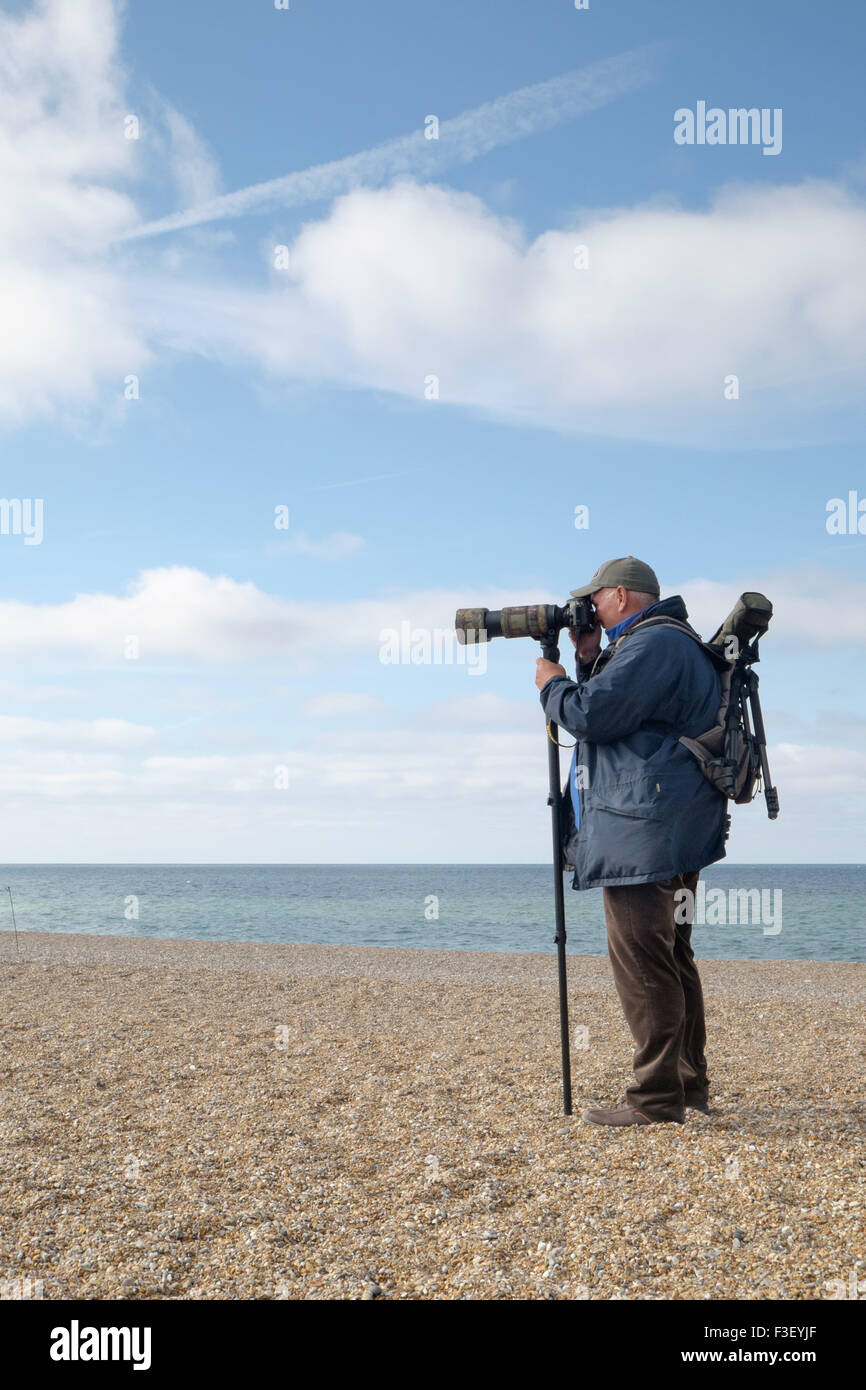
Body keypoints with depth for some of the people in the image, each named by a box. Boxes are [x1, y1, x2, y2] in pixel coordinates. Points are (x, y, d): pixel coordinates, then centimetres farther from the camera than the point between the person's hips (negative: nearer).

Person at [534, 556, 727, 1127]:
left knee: (643, 963, -9)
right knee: (672, 959, 16)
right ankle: (690, 1084, 24)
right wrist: (588, 658, 17)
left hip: (645, 835, -11)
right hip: (673, 837, 11)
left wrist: (552, 683, -1)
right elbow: (614, 710, 28)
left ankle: (656, 1099, -6)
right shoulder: (674, 644, 22)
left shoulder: (653, 643, -13)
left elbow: (589, 714, -19)